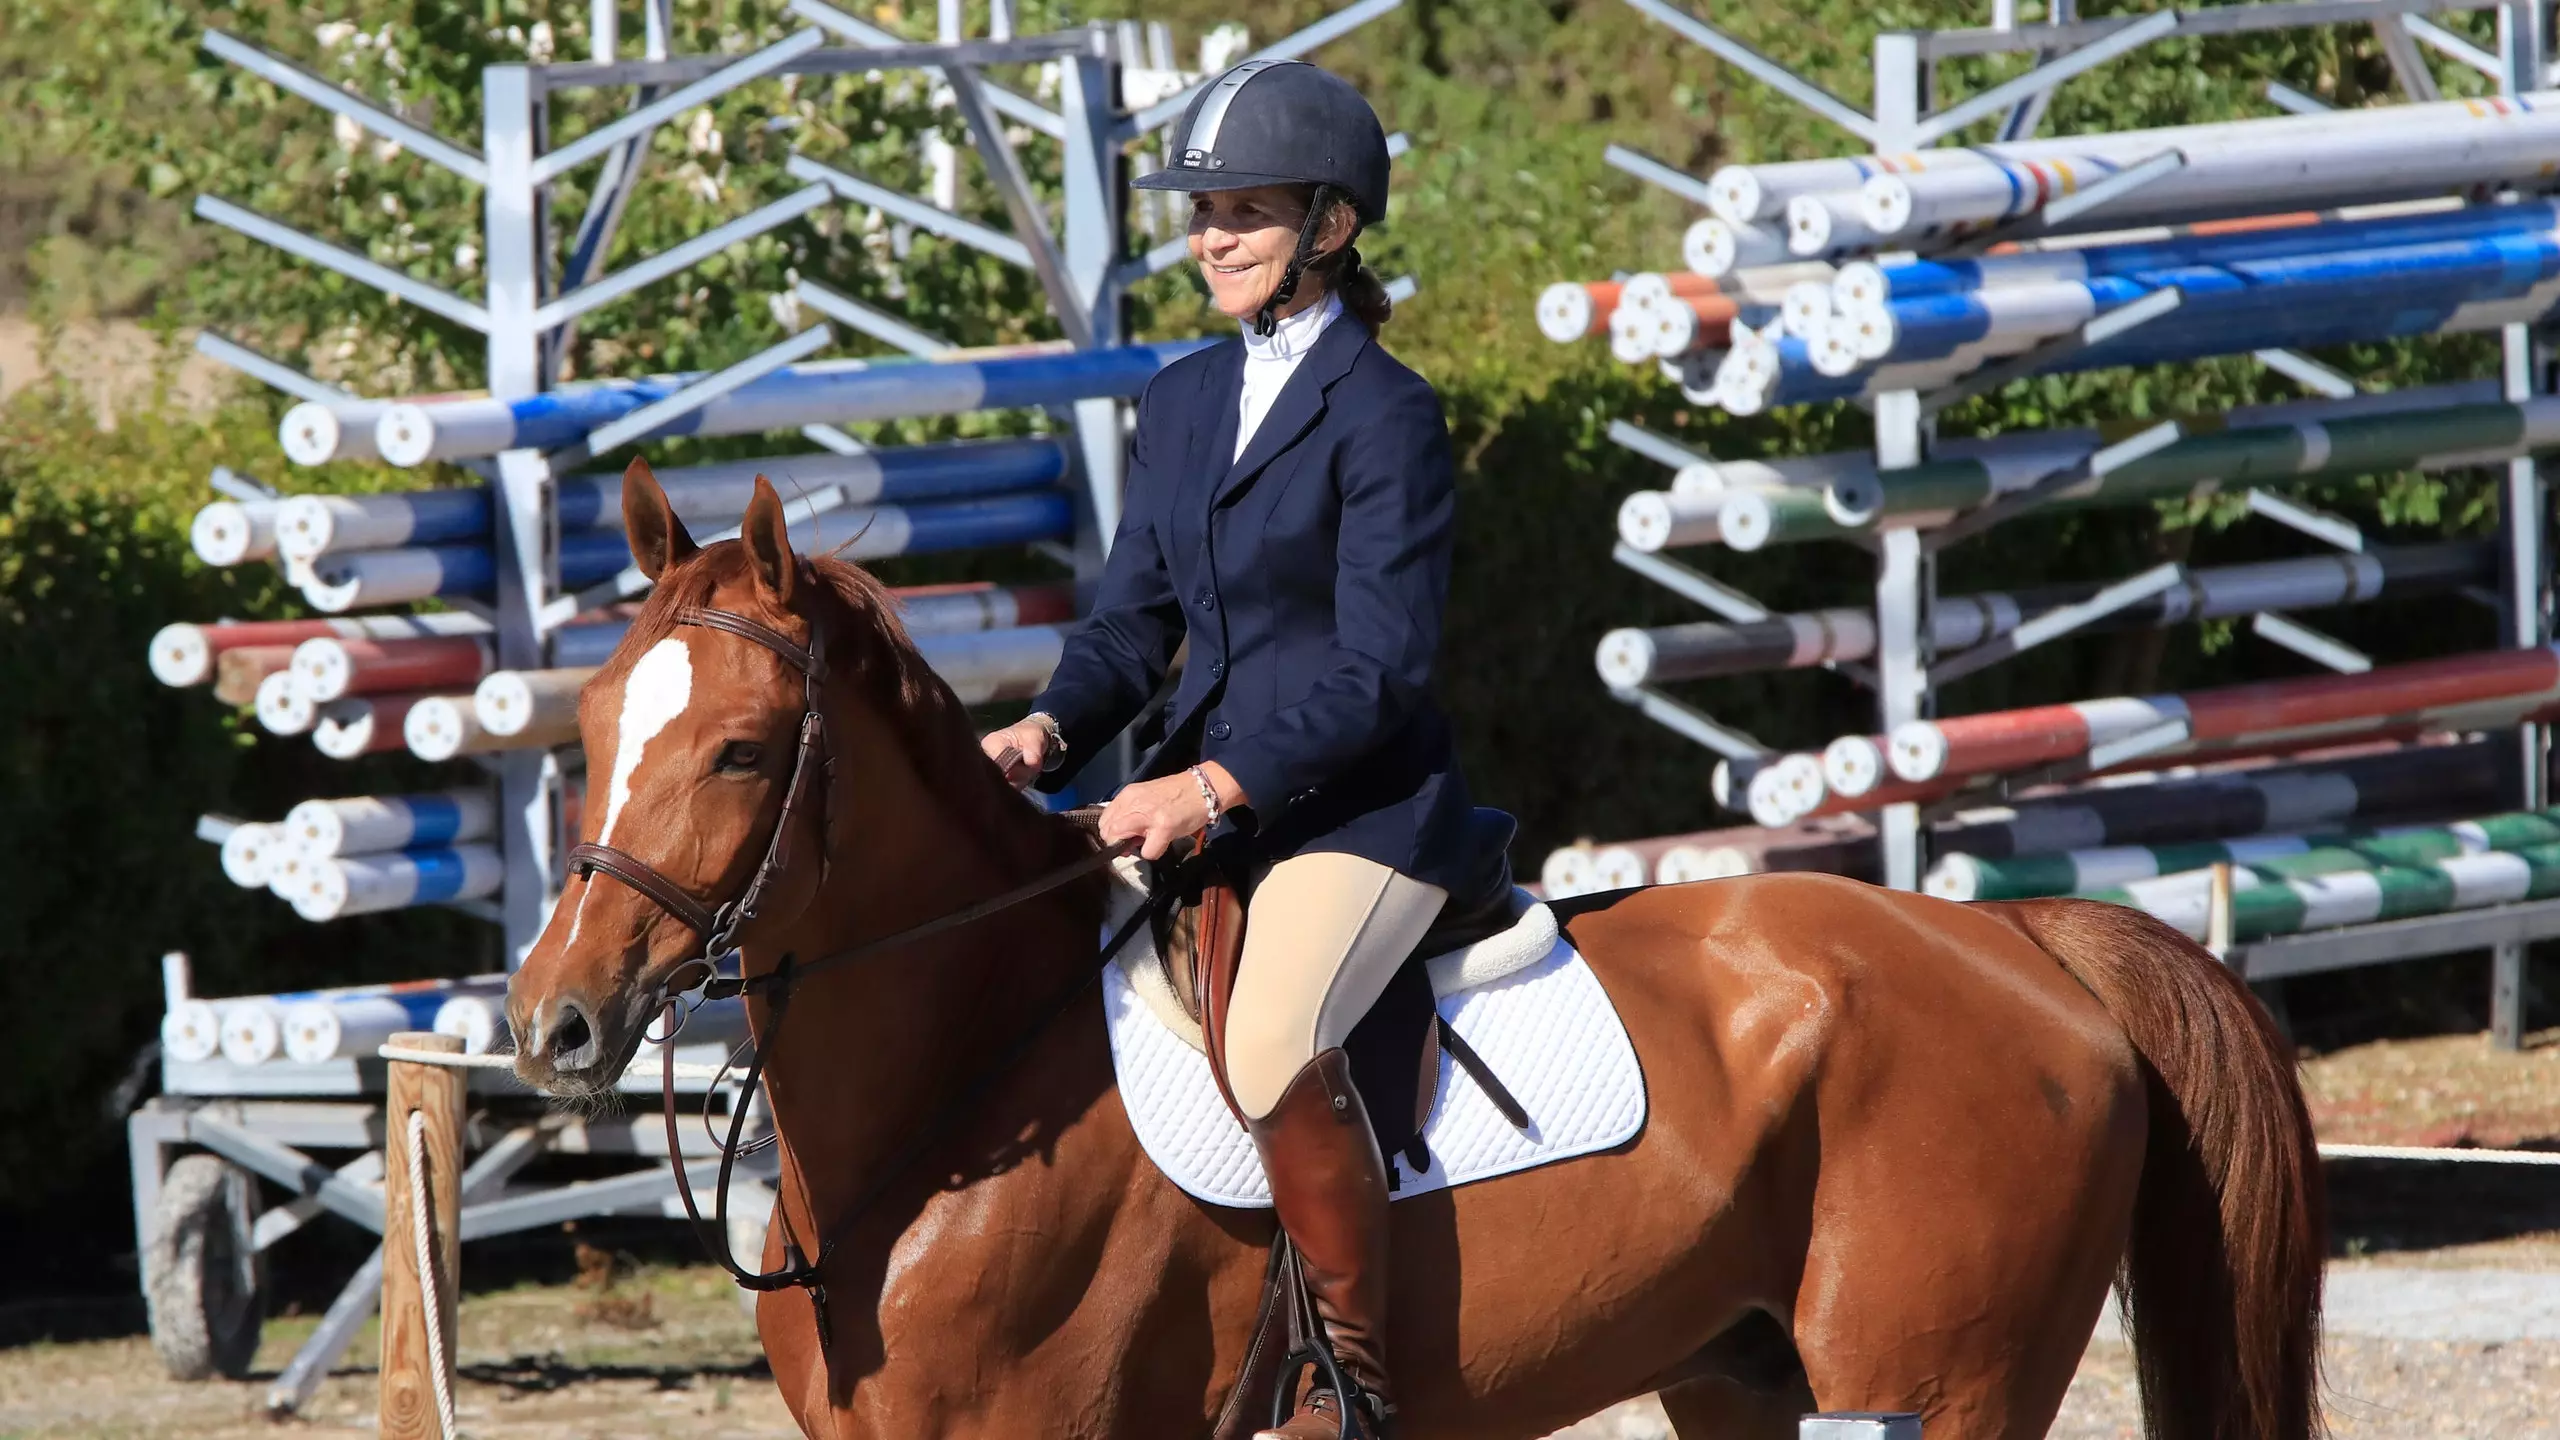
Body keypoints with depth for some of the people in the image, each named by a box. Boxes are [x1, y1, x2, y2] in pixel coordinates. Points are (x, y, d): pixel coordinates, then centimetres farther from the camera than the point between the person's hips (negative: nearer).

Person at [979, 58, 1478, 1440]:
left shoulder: (1387, 417, -10)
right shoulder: (1182, 403, 13)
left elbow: (1378, 667, -15)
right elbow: (1135, 614, 13)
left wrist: (1216, 787, -24)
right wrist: (1049, 731, -8)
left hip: (1362, 806, -8)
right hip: (1206, 795, 8)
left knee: (1271, 1043, -33)